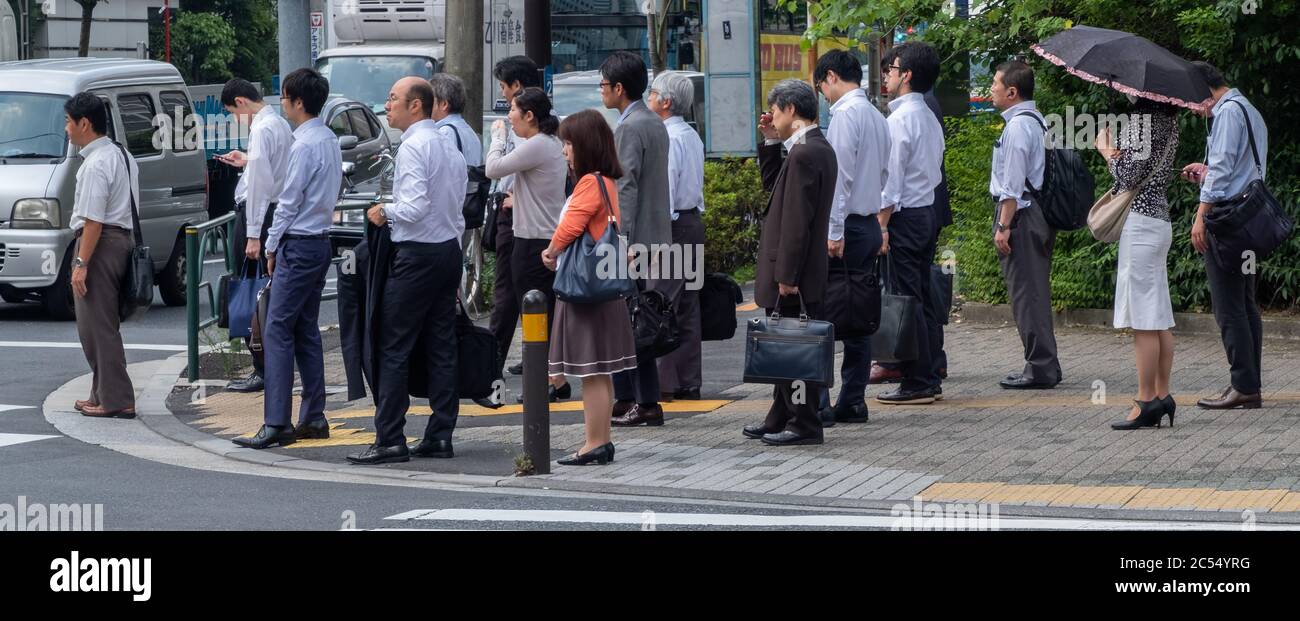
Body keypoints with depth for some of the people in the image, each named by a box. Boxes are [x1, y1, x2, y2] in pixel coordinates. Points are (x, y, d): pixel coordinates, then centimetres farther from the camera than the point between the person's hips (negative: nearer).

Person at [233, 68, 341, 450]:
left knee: (278, 332, -10)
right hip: (320, 240, 10)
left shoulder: (304, 146, -17)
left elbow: (289, 203, -15)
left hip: (298, 245, -10)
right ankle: (313, 418, 16)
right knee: (306, 331, 14)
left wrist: (272, 246, -4)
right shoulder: (330, 141, 12)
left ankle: (276, 424, -14)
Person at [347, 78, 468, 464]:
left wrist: (384, 213, -5)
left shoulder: (413, 146, -13)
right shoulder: (449, 146, 14)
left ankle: (390, 440, -6)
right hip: (449, 249, 9)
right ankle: (440, 436, 11)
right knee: (442, 348, 9)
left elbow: (416, 207, -22)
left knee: (394, 349, -5)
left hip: (416, 255, -9)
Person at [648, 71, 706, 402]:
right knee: (687, 306, 11)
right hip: (694, 219, 10)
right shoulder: (692, 136, 15)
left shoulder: (667, 138, -14)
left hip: (672, 225, -10)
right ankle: (689, 382, 14)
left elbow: (664, 191, -19)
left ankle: (665, 383, -10)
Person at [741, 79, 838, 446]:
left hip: (794, 274, -10)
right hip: (798, 270, 10)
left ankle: (804, 425, 1)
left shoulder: (804, 154, -19)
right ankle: (781, 419, 24)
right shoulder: (818, 148, 13)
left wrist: (786, 276, -21)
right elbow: (773, 185, 24)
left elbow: (797, 220, -22)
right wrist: (771, 143, 13)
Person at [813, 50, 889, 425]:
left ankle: (818, 404, -11)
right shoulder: (878, 117, 16)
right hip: (871, 223, 9)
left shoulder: (846, 113, -12)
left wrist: (835, 231, -20)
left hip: (848, 225, -9)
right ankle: (853, 401, 12)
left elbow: (841, 175, -18)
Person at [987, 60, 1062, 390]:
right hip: (1039, 213, 10)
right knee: (1036, 292, 14)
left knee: (1026, 293, -7)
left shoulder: (1017, 127, -15)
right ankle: (1044, 365, 18)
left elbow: (1014, 183, -18)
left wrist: (1004, 226, -17)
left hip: (1020, 215, -10)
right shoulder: (1038, 121, 16)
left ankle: (1039, 368, -7)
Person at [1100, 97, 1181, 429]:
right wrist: (1115, 151, 6)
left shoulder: (1144, 119, -15)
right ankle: (1162, 396, 14)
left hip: (1140, 222, -10)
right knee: (1159, 319, 11)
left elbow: (1129, 176, -17)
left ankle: (1146, 401, -6)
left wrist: (1106, 150, -1)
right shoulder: (1167, 120, 13)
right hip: (1159, 219, 10)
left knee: (1144, 320, -7)